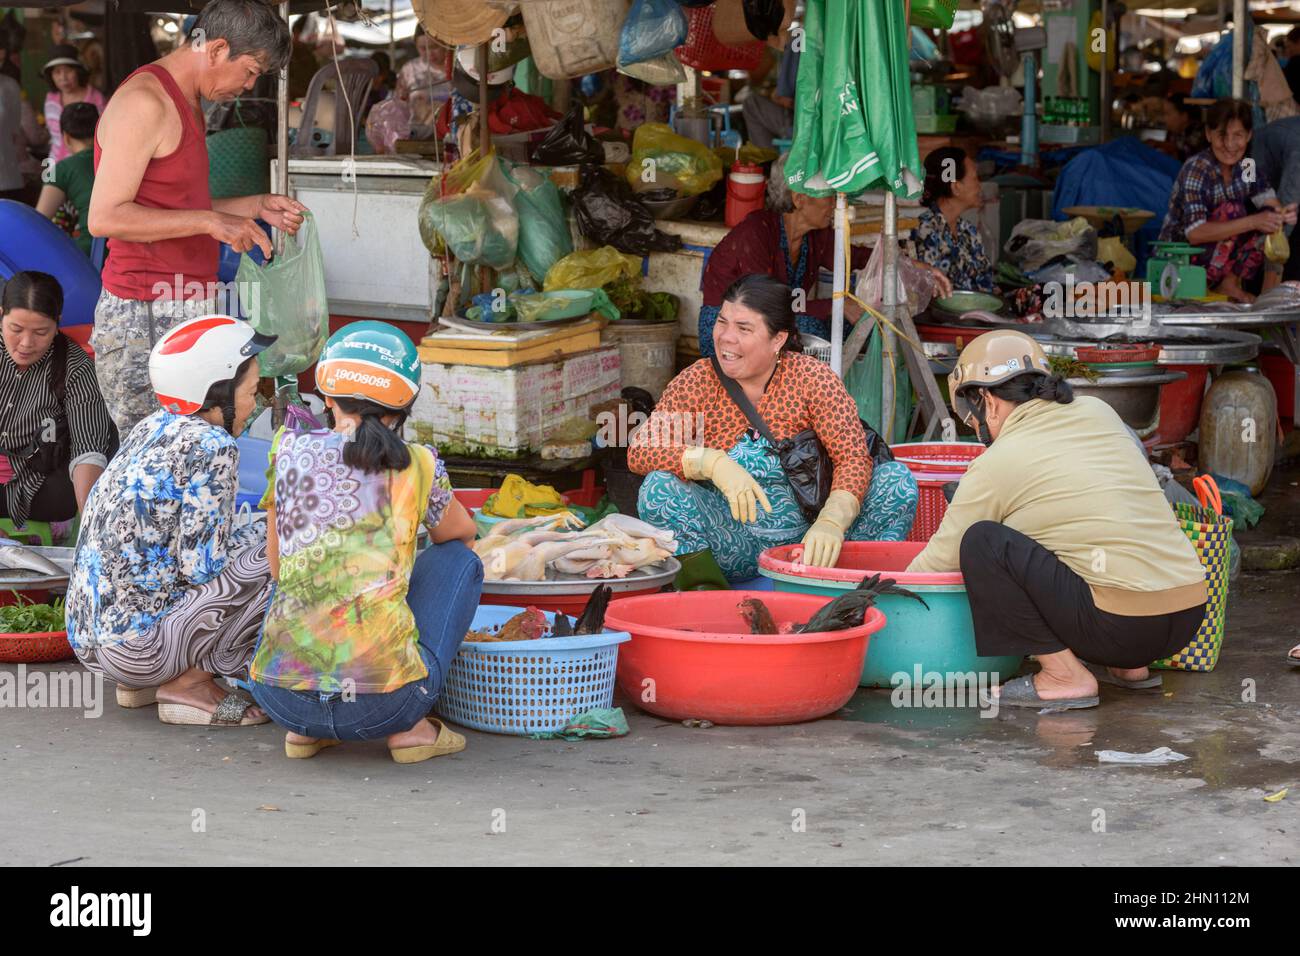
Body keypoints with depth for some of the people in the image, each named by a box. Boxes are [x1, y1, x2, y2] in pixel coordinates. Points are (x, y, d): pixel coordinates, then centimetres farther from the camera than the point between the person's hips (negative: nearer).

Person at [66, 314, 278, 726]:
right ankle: (188, 683, -3)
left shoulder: (152, 428, 11)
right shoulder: (212, 448, -15)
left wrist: (252, 534, 16)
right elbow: (201, 567, -16)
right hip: (136, 643, -9)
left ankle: (140, 682, 13)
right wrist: (265, 533, 0)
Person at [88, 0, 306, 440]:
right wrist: (211, 222, -20)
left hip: (185, 309, 10)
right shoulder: (145, 102, -14)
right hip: (145, 317, -10)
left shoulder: (187, 106, 19)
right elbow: (105, 217, -20)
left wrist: (256, 206, 17)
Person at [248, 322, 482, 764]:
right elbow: (462, 532, 27)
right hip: (385, 703, -3)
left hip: (280, 697, 3)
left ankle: (304, 729, 17)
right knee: (458, 560, 22)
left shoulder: (291, 449, 7)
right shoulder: (417, 465, 4)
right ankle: (410, 726, 12)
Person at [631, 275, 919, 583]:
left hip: (807, 536, 0)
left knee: (898, 480, -20)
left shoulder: (811, 377, -6)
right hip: (736, 543, 0)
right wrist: (713, 462, -31)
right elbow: (639, 450, -14)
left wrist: (831, 522, -34)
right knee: (659, 486, -25)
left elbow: (854, 459, -14)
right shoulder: (699, 381, -3)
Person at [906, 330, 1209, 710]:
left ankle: (1064, 674, -4)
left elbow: (942, 558, 5)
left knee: (982, 541, -5)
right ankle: (1127, 665, 19)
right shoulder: (1098, 412, 13)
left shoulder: (996, 464, -3)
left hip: (1124, 626, -8)